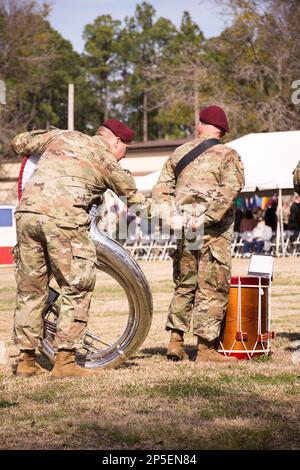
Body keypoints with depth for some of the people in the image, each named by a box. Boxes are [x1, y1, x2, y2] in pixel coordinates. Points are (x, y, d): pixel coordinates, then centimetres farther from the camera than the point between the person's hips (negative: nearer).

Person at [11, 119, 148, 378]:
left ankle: (27, 361, 18)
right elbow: (134, 196, 22)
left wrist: (48, 135, 48)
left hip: (27, 212, 6)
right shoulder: (107, 160, 10)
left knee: (30, 290, 13)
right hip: (64, 220, -5)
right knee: (77, 290, 5)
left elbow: (19, 143, 30)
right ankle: (64, 361, 0)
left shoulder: (62, 136, 21)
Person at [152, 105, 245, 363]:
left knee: (184, 285, 18)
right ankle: (205, 348, -1)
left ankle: (176, 341, 16)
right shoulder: (228, 156, -2)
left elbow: (161, 188, 9)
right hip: (213, 233, -5)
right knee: (212, 289, 0)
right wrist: (205, 218, -20)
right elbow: (228, 191, -18)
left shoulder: (180, 153, 13)